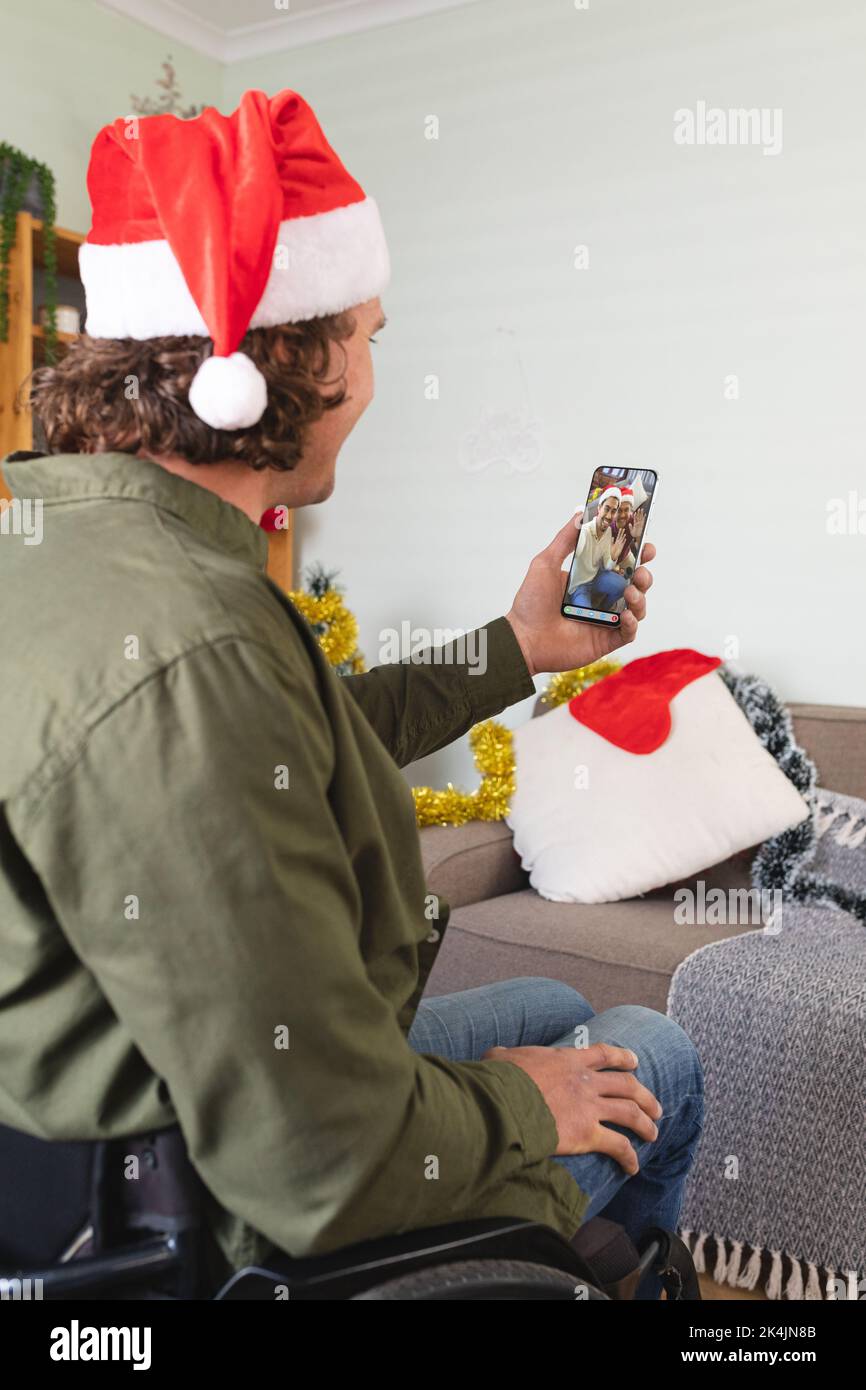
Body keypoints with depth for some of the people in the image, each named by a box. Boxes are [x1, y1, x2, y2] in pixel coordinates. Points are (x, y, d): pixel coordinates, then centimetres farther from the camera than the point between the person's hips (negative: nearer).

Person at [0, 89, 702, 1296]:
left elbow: (296, 748, 7)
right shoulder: (179, 660, -38)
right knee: (655, 1059, 13)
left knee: (551, 1009, 27)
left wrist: (517, 649, 14)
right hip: (247, 1230, -8)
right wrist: (520, 1102, -13)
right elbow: (329, 1170, -34)